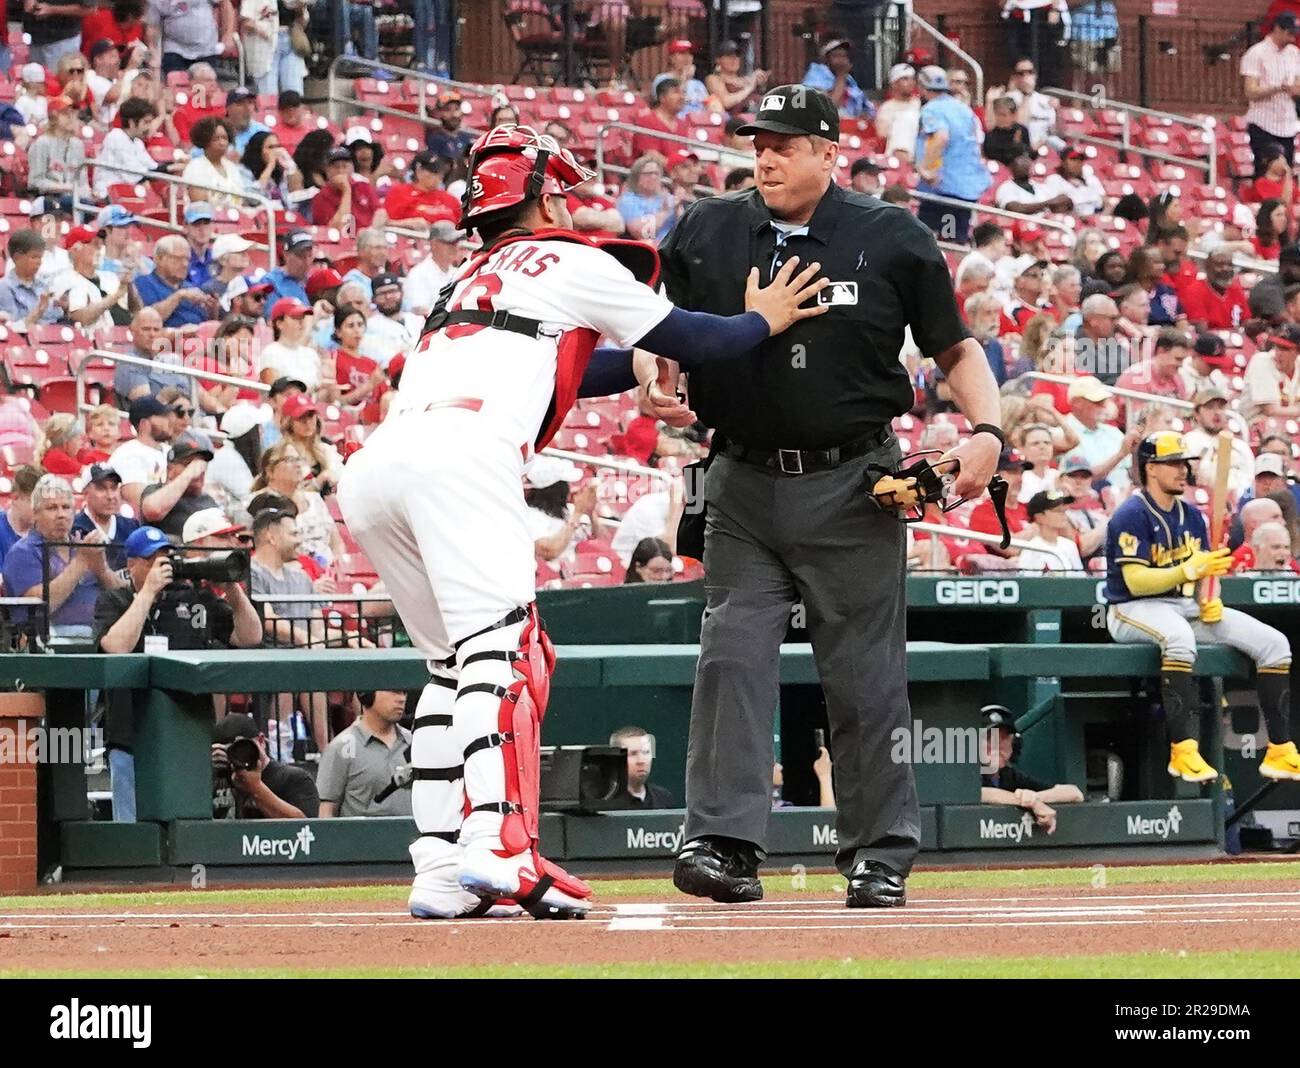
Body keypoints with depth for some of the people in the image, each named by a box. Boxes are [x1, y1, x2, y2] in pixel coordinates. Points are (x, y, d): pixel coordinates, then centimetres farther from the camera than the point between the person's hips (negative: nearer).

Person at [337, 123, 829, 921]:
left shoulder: (472, 282, 36)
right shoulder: (570, 263, 16)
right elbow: (693, 339, 19)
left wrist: (643, 362, 51)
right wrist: (762, 321, 36)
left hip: (371, 469, 8)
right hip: (461, 454, -8)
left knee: (457, 664, 16)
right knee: (503, 649, -16)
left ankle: (439, 870, 7)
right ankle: (498, 846, -34)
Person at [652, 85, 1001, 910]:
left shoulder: (891, 240, -2)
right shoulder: (705, 234, 4)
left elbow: (956, 348, 3)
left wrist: (986, 429, -13)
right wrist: (659, 378, -10)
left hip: (850, 486, -2)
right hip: (744, 484, 2)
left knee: (865, 673, 1)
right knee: (733, 658, -9)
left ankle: (879, 853, 9)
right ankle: (726, 843, -11)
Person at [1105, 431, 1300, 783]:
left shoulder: (1190, 515, 13)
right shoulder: (1132, 515, -12)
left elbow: (1203, 568, 14)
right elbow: (1136, 581, -20)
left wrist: (1210, 600, -8)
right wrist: (1189, 570, -28)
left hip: (1187, 606, 8)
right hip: (1133, 610, -8)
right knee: (1178, 635, -43)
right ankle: (1182, 750, -45)